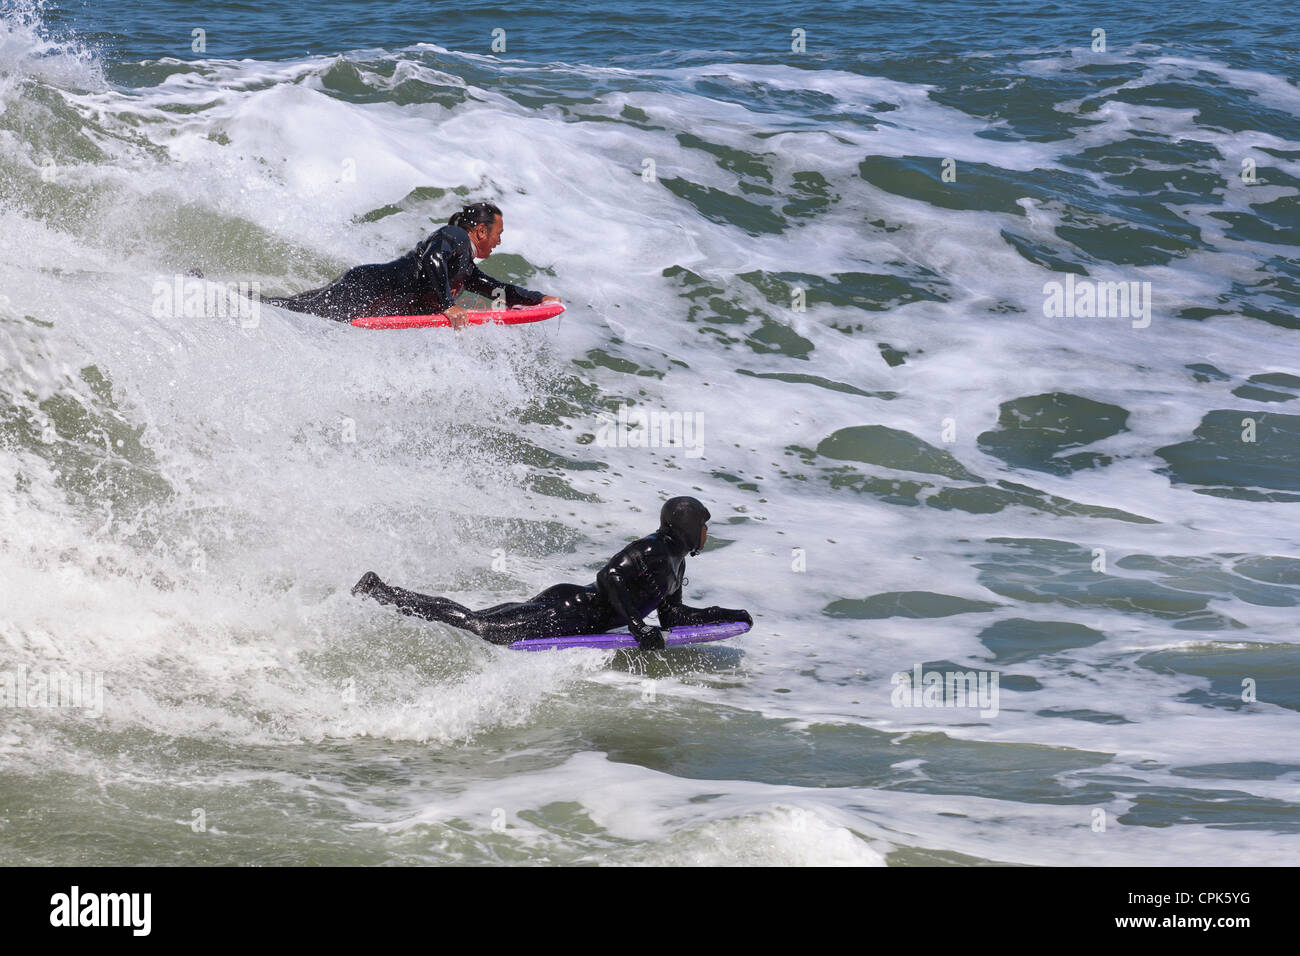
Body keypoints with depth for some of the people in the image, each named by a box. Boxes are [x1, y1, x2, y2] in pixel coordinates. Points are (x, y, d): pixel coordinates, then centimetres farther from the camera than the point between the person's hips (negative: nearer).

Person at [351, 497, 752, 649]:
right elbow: (608, 576, -22)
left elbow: (673, 617, 26)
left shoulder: (675, 564, 19)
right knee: (483, 628, -19)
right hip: (567, 612, -9)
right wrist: (636, 625, -25)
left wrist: (727, 615, 20)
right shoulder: (654, 548, -12)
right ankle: (379, 594, -19)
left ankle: (382, 593, 10)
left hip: (567, 608, 9)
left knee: (475, 621, 9)